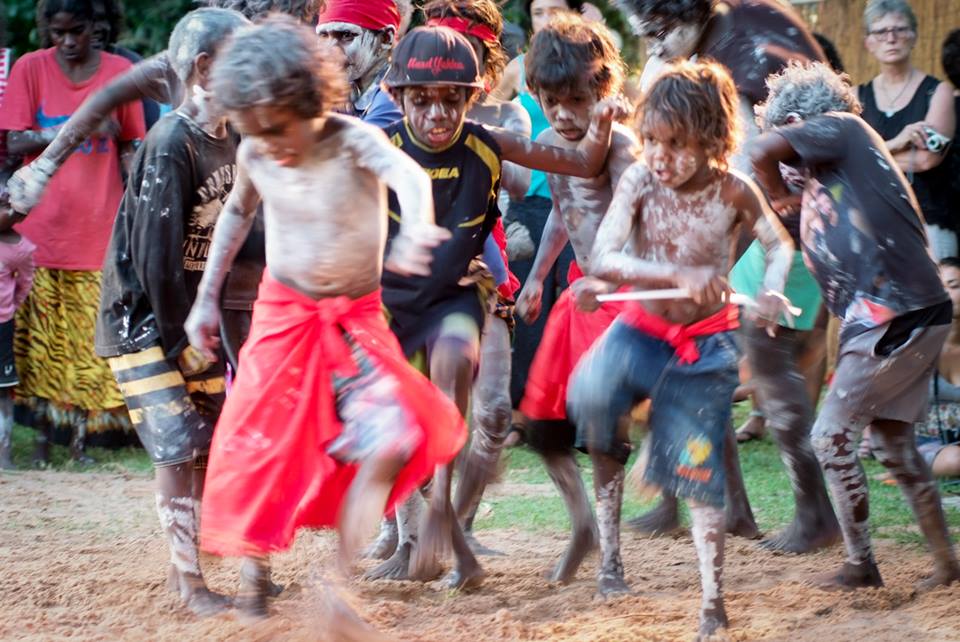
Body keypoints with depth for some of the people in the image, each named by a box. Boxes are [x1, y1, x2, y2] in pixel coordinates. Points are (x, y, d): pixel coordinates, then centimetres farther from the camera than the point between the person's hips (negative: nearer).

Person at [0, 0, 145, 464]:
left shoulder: (119, 72, 6)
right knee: (41, 337, 0)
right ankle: (43, 433, 8)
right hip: (42, 226, 0)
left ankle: (81, 433, 4)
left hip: (99, 225, 0)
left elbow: (131, 148, 10)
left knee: (92, 338, -3)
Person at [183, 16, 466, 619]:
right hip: (283, 315, 2)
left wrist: (415, 230, -65)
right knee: (257, 448, -4)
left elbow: (408, 174, -42)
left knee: (391, 441, -17)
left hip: (356, 321, -2)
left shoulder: (352, 141, -20)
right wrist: (207, 296, 14)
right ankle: (253, 582, 12)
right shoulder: (254, 155, -7)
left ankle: (343, 577, -4)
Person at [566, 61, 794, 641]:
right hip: (639, 331, 0)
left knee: (699, 471, 0)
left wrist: (773, 289, -16)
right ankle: (608, 544, -12)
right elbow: (603, 259, -21)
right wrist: (677, 275, -34)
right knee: (592, 393, -30)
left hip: (703, 347, 0)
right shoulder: (639, 181, -11)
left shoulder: (732, 191, -11)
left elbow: (781, 244, 6)